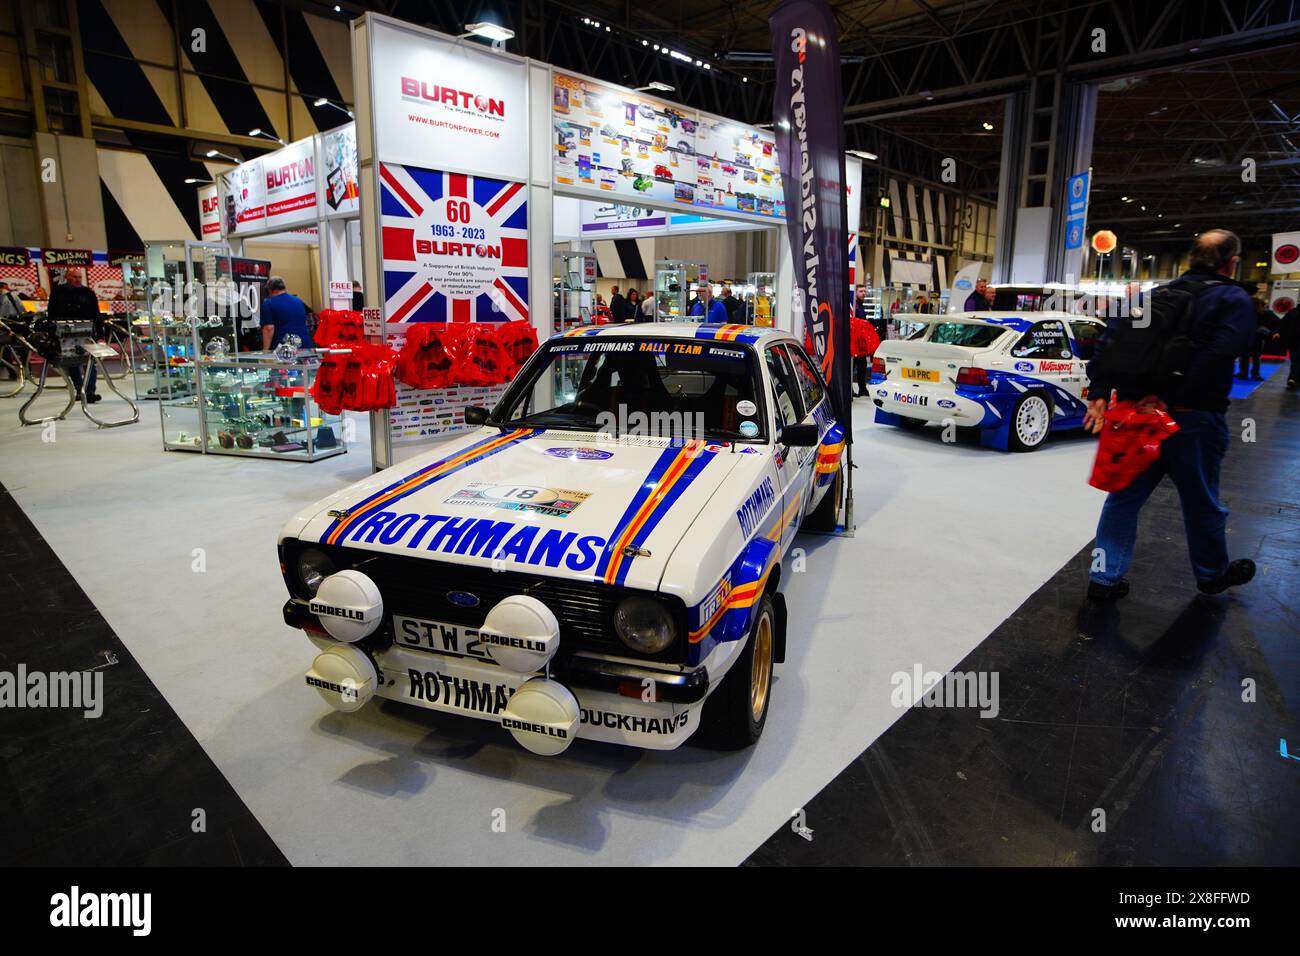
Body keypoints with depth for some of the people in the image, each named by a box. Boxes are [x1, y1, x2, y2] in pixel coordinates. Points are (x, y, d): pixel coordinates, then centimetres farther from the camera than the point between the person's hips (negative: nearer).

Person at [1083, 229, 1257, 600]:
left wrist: (1099, 393, -5)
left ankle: (1105, 578, 11)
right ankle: (1212, 575, 36)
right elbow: (1215, 355, -22)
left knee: (1124, 496, 11)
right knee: (1202, 504, 15)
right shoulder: (1235, 300, -4)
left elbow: (1110, 337, -1)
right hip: (1194, 418, -4)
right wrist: (1170, 397, -20)